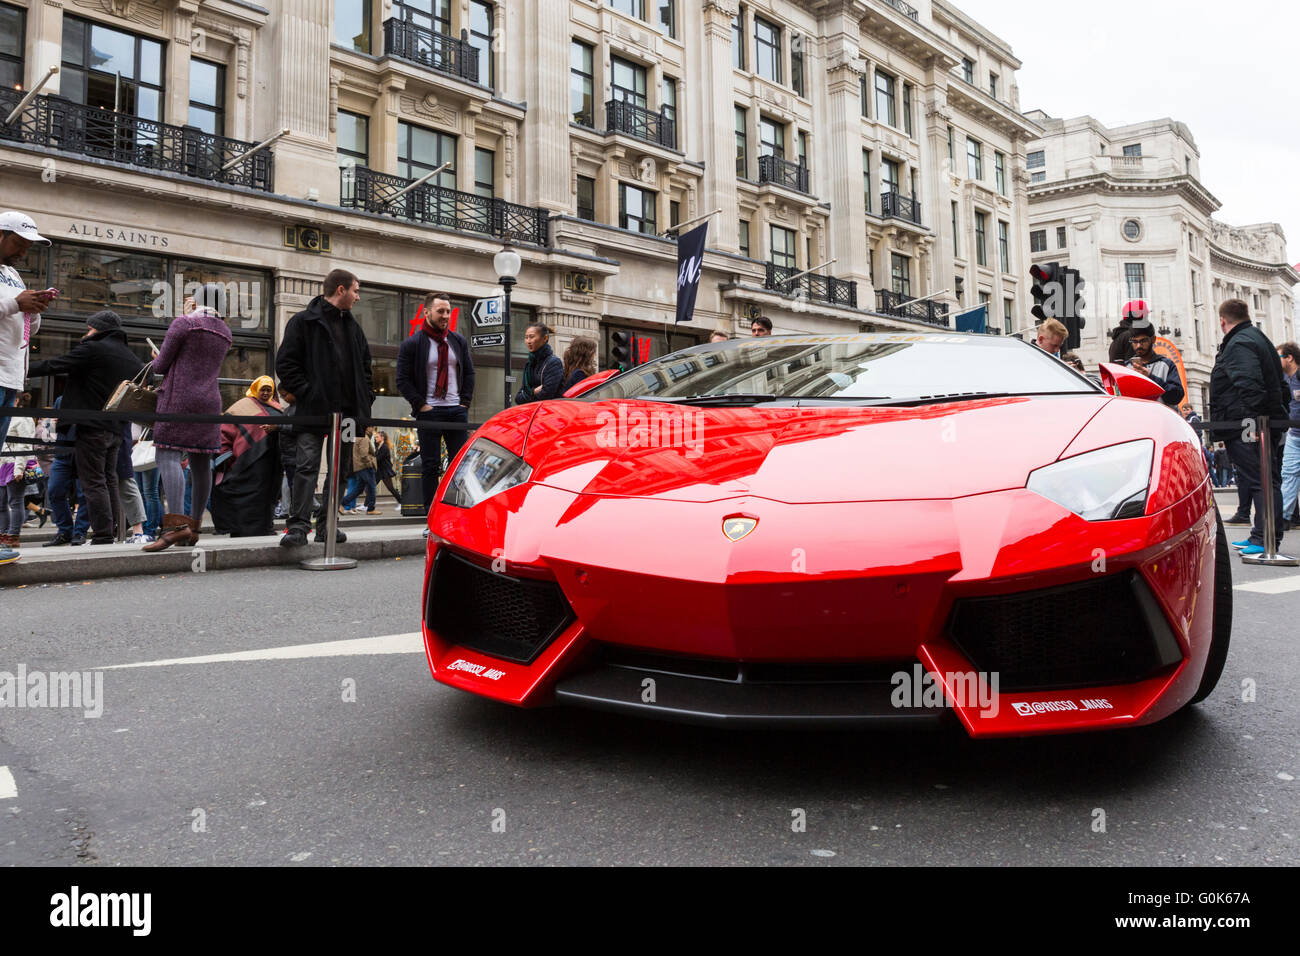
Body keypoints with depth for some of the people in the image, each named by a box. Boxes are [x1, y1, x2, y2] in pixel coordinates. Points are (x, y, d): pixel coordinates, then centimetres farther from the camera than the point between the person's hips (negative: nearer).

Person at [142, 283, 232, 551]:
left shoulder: (183, 323, -4)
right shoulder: (224, 332, 16)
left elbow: (161, 365, -3)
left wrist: (156, 360, 20)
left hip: (179, 398, -7)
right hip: (209, 400, 7)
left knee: (167, 455, -14)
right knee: (201, 463, 6)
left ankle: (176, 524, -28)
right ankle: (193, 526, 11)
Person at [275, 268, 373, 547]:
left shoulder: (353, 327, 19)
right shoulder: (303, 322, -1)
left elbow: (365, 364, 24)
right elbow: (285, 364, -5)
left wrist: (365, 398, 10)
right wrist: (306, 394, -13)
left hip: (347, 410, 7)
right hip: (314, 409, -6)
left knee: (340, 468, 8)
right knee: (306, 466, -11)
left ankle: (327, 525, 17)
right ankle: (298, 526, -10)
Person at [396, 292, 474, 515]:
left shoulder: (459, 341, 12)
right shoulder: (412, 344, -2)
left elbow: (469, 373, 16)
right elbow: (403, 380, -3)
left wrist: (465, 402, 4)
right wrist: (421, 405, -10)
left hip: (457, 411, 4)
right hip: (429, 412, -4)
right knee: (430, 466, -1)